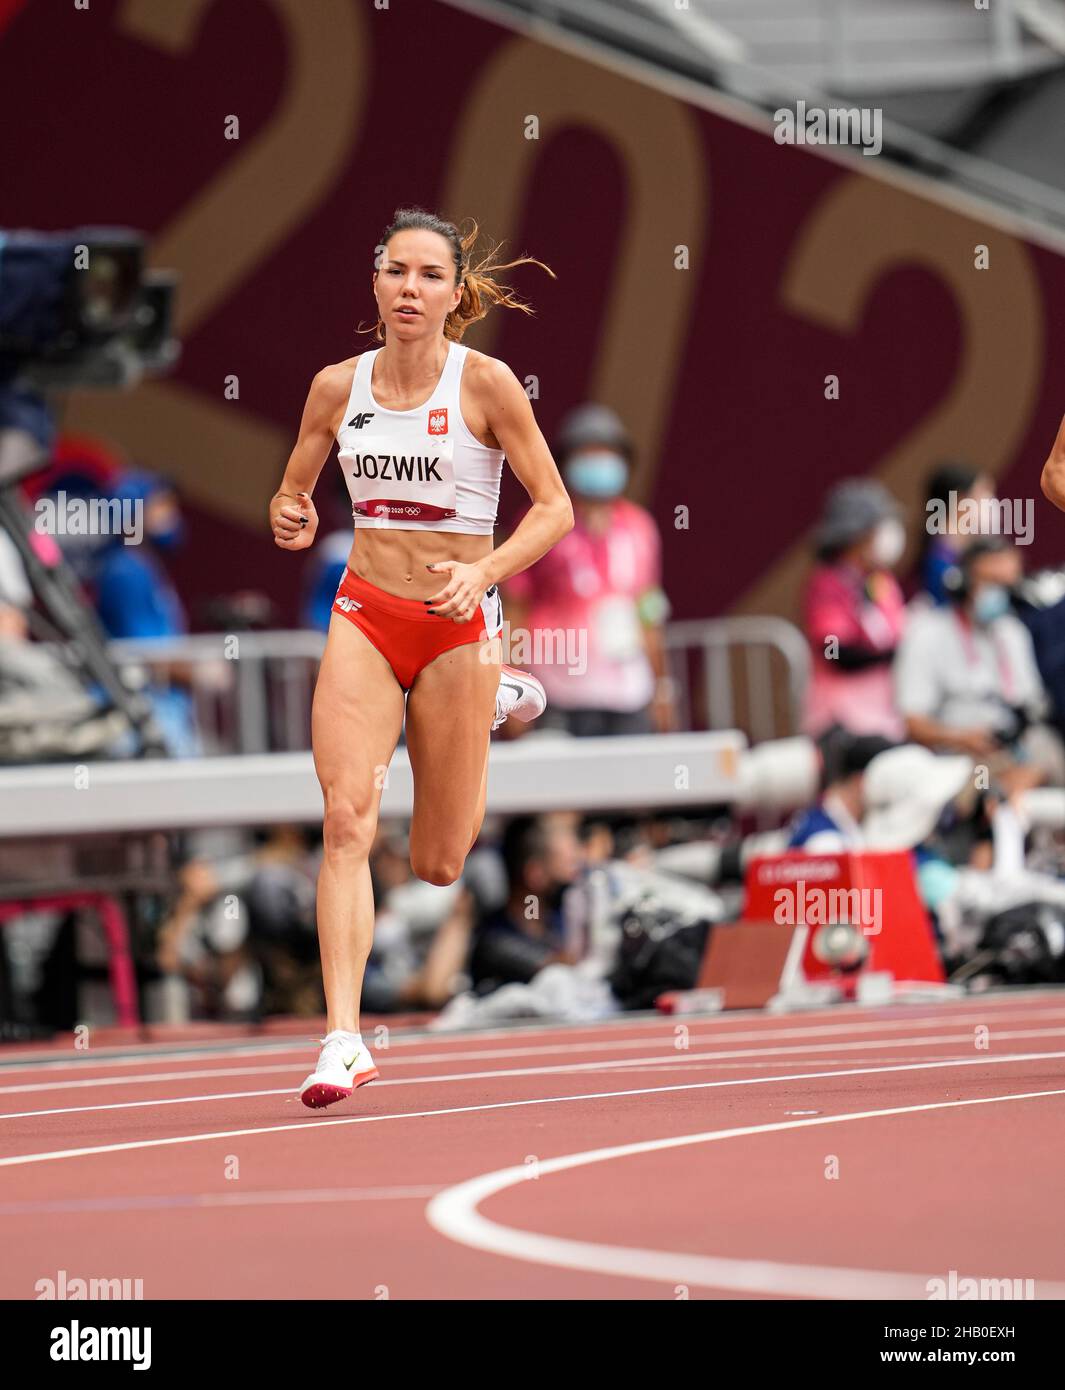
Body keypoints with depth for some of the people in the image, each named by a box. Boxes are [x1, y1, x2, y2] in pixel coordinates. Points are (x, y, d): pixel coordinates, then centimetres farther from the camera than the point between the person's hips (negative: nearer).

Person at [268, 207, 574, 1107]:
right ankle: (344, 1039, -18)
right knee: (347, 821, -18)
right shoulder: (339, 387, 1)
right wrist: (291, 522, -10)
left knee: (439, 865, 8)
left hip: (458, 625, -2)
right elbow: (292, 493, 15)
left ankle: (494, 703, 38)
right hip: (364, 617, 2)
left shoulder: (485, 383, -9)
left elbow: (555, 508, -7)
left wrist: (483, 572, -22)